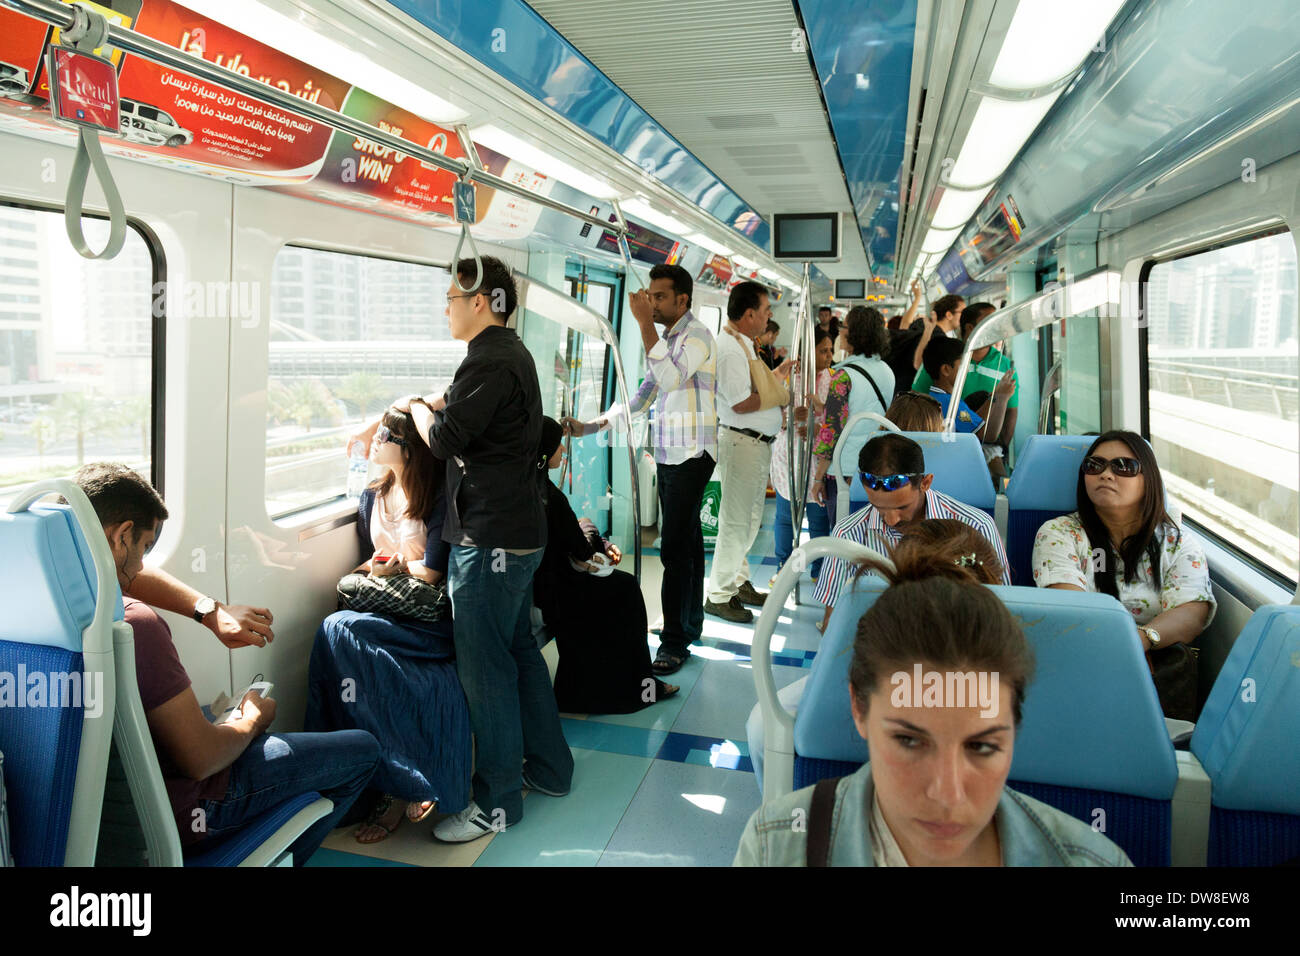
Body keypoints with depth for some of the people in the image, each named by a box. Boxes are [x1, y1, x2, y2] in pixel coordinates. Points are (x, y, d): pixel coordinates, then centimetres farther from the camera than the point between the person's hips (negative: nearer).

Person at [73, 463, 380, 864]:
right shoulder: (133, 623, -33)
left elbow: (131, 574, 15)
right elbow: (201, 759, -28)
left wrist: (212, 612, 3)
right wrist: (253, 719, -7)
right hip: (175, 813, -9)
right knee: (363, 749, 4)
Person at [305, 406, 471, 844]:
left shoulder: (437, 500, -7)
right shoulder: (372, 497, 15)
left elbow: (431, 573, -10)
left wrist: (394, 564, 5)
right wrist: (389, 566, 0)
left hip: (427, 619, -6)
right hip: (381, 611, 6)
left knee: (337, 630, -28)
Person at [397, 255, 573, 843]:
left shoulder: (490, 362, -18)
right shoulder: (511, 353, 15)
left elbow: (444, 437, -17)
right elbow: (460, 404, 27)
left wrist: (419, 410, 2)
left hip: (490, 539, -11)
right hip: (520, 530, 11)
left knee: (484, 667, -1)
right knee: (519, 649, 19)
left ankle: (497, 801, 11)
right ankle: (548, 767, 32)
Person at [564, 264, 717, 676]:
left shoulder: (696, 336, -10)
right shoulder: (666, 338, 17)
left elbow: (669, 377, -28)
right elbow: (641, 397, 18)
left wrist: (645, 323, -24)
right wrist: (592, 426, 10)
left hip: (692, 453, -9)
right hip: (668, 453, 9)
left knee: (676, 548, -11)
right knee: (687, 539, 15)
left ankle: (674, 642, -7)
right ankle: (691, 623, 26)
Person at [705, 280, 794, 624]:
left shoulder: (742, 344, 15)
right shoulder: (729, 348, -19)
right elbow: (741, 402, -24)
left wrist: (778, 374, 15)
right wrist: (781, 393, -13)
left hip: (757, 442, 11)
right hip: (741, 442, -11)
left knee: (750, 518, 19)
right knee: (735, 521, -4)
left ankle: (738, 581, 32)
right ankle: (719, 596, 6)